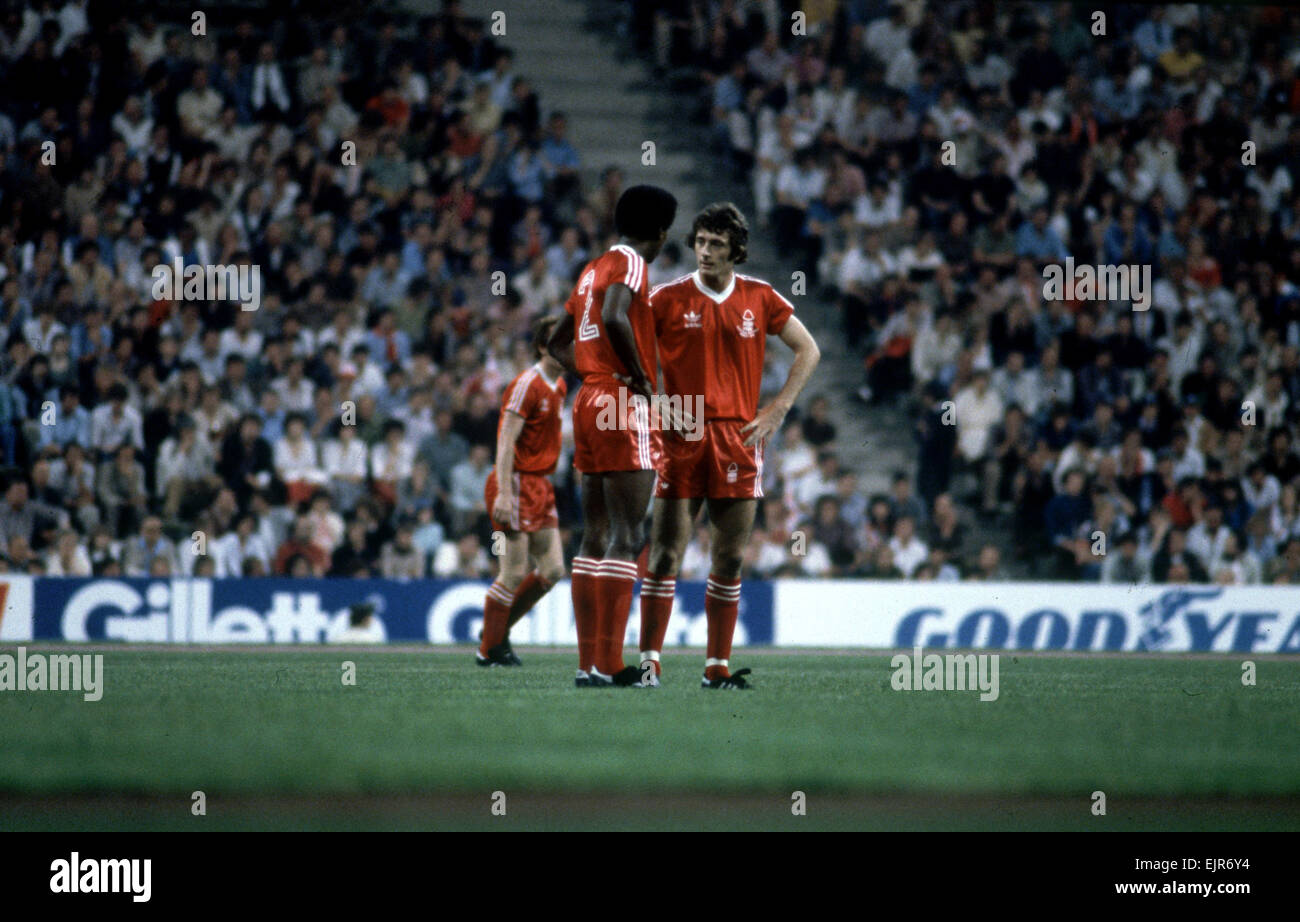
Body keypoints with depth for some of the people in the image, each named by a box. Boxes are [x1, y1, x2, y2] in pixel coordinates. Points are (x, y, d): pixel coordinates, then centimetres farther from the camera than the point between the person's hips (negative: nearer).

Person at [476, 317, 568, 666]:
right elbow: (506, 440, -18)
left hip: (541, 485, 9)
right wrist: (504, 492, -24)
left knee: (553, 569, 6)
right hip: (518, 482, -9)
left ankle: (500, 630, 20)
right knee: (515, 573, -6)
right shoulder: (527, 385, -14)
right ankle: (489, 649, 6)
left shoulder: (559, 386, 13)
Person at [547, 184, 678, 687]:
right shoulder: (630, 263, -7)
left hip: (589, 400, 9)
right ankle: (607, 663, -16)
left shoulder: (593, 269, 19)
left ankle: (588, 663, 8)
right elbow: (615, 318, -26)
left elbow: (558, 342, 27)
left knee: (596, 535, 9)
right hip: (623, 403, -9)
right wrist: (640, 376, -16)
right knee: (627, 535, -10)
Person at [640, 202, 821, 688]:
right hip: (681, 436, -2)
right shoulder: (669, 298, 1)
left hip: (738, 436, 2)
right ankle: (650, 661, -2)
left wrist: (778, 409, 7)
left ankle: (718, 667, 8)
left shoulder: (760, 298, 7)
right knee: (666, 552, -6)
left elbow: (807, 350, 16)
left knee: (729, 558, 3)